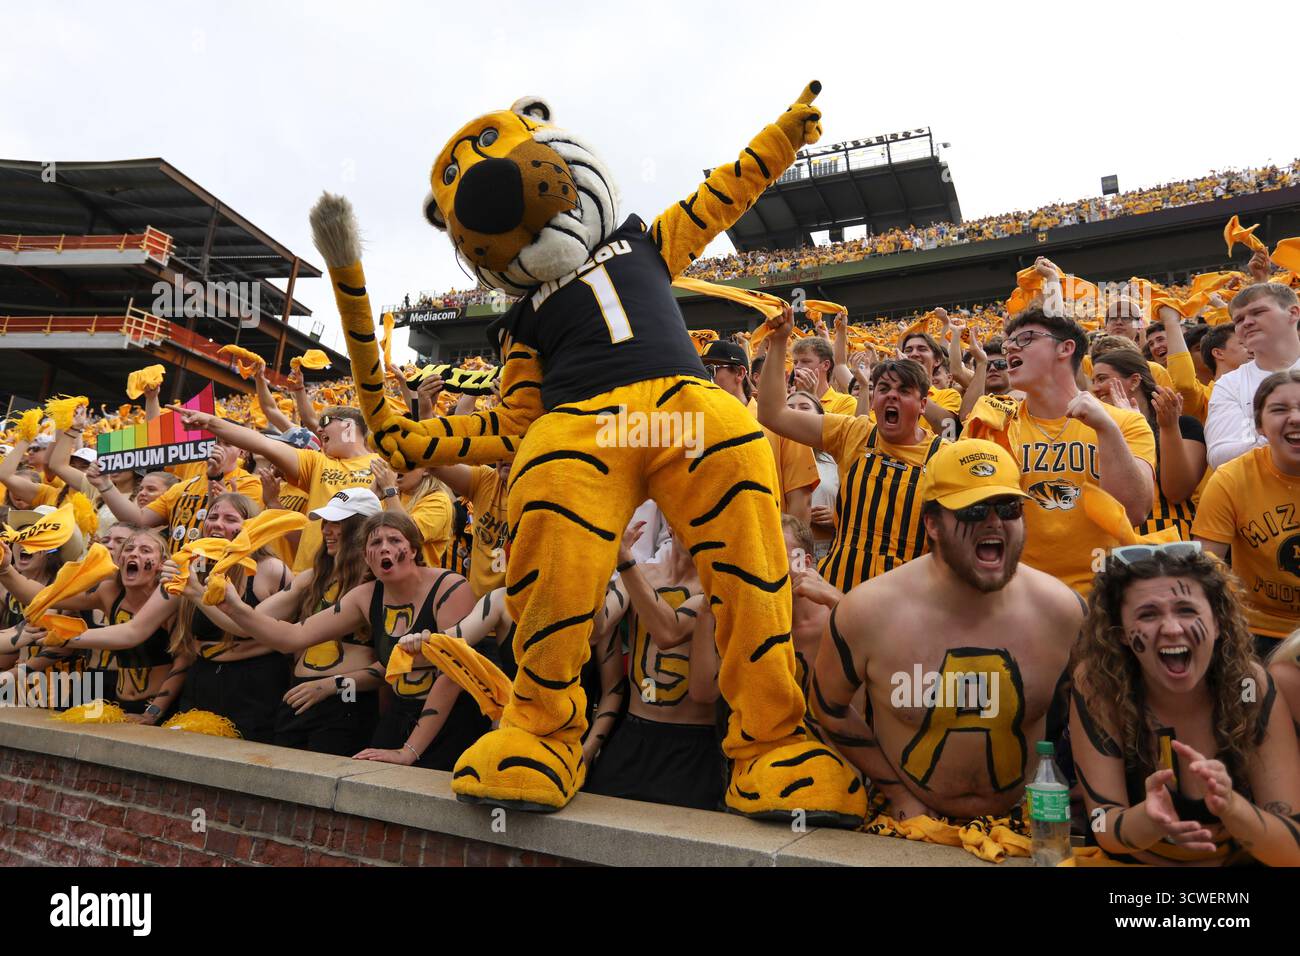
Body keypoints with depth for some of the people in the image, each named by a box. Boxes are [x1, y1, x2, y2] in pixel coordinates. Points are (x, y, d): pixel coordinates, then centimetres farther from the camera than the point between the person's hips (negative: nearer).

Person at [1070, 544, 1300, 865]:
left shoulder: (1253, 689, -14)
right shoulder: (1096, 687, -17)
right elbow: (1104, 829, -15)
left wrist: (1231, 806, -32)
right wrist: (1148, 819, -35)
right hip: (1138, 863, -1)